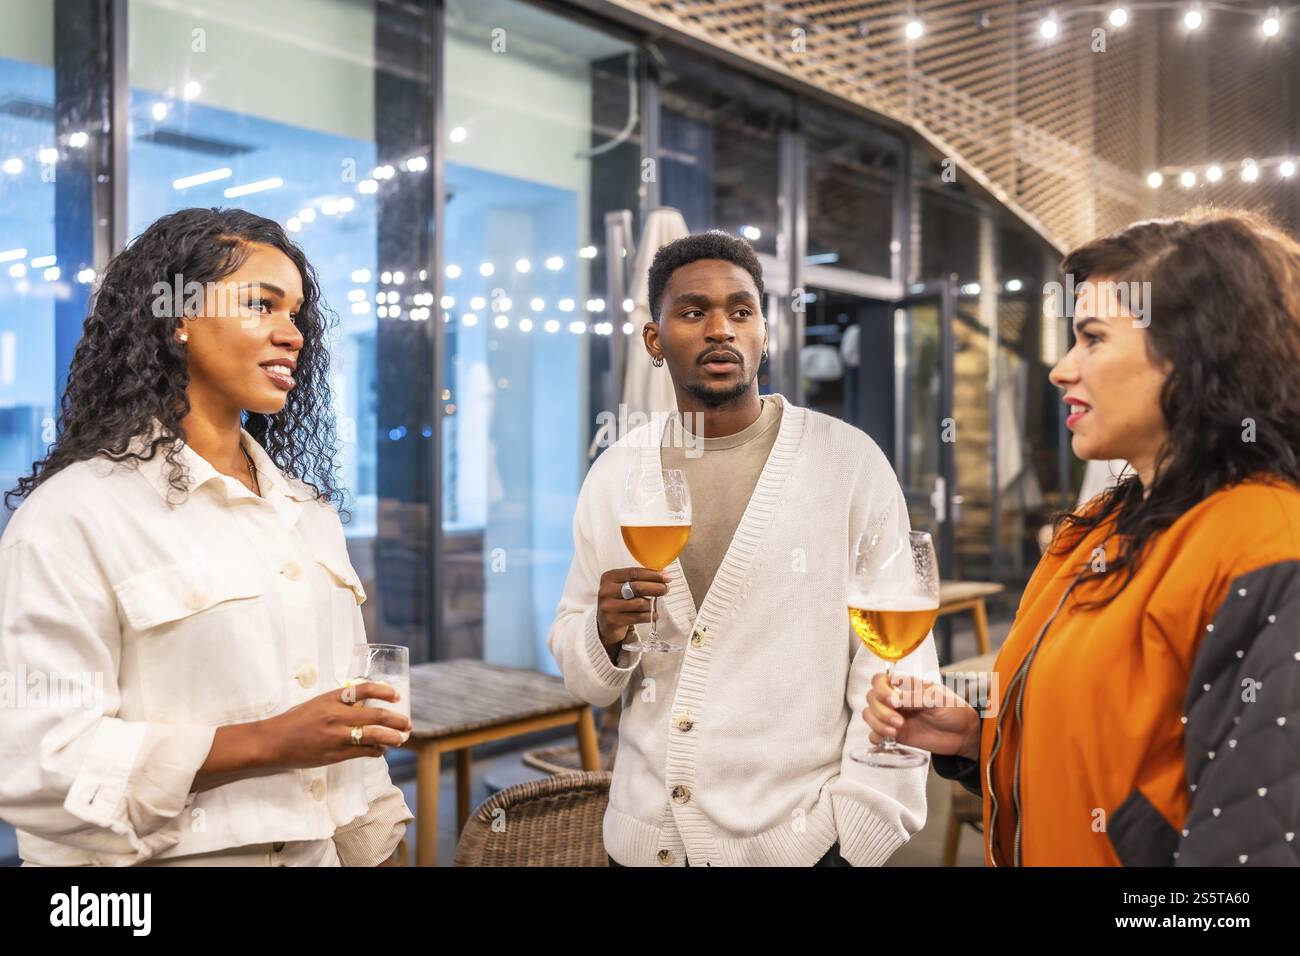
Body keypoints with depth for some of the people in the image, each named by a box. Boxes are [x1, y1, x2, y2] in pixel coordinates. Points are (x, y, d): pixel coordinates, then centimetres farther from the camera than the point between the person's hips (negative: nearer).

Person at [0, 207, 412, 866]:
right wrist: (264, 743, -26)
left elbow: (344, 711, 8)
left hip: (318, 850, 7)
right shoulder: (74, 514, -15)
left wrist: (374, 848, 6)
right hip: (166, 855, -6)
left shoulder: (311, 512, 6)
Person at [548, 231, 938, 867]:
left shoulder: (850, 463, -9)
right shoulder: (614, 474, 1)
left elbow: (894, 671, -10)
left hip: (797, 842, -3)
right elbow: (580, 668, 6)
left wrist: (856, 834, -14)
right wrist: (605, 632, -14)